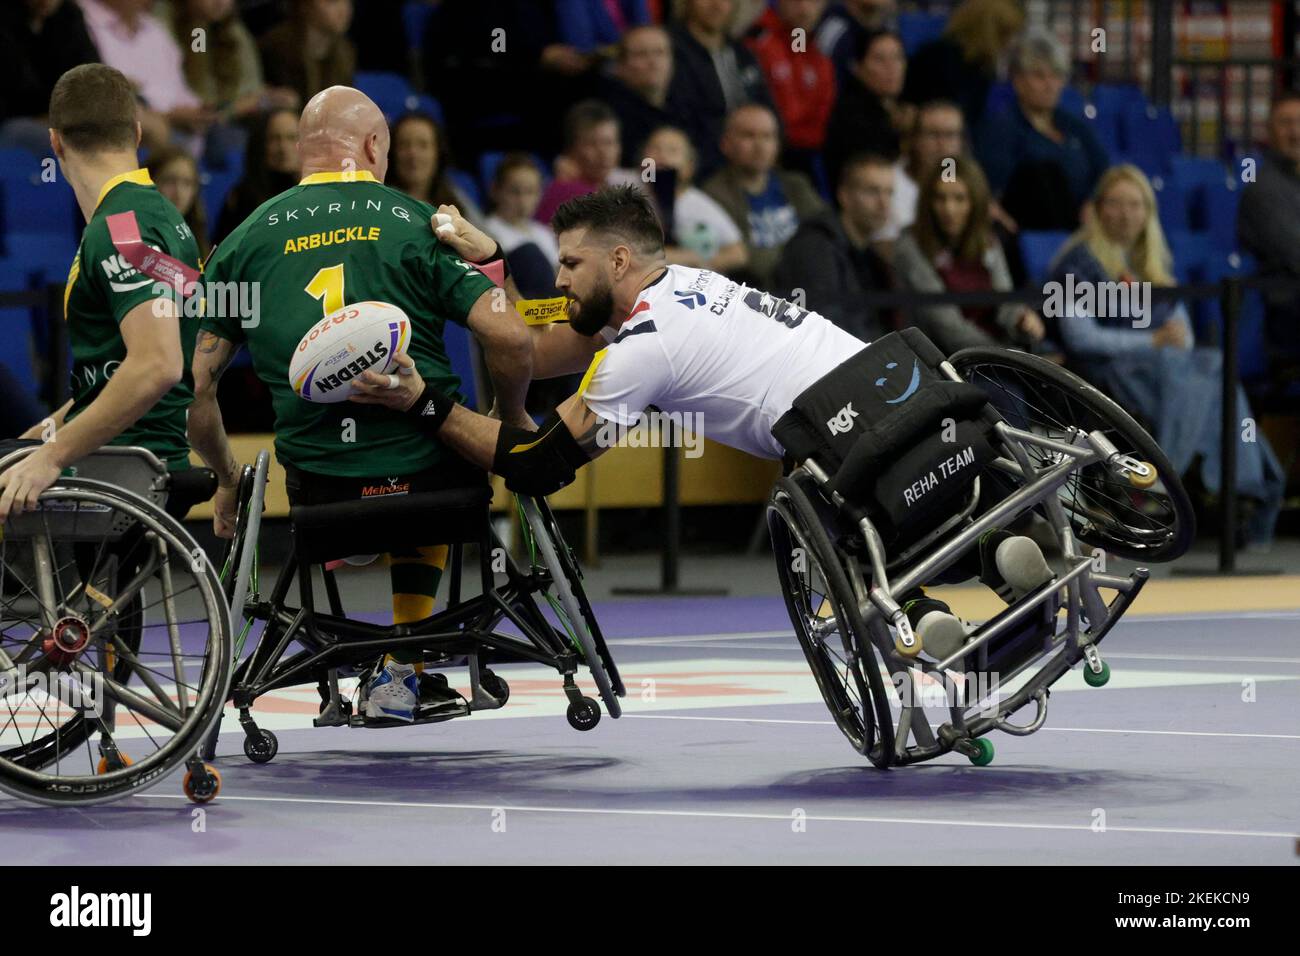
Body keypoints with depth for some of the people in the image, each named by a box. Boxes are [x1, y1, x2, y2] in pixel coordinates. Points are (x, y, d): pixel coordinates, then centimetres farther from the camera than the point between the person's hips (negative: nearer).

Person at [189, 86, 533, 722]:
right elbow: (510, 340, -10)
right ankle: (405, 663, 31)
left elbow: (194, 384, 3)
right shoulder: (420, 224, 0)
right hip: (430, 479, -1)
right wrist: (512, 420, 11)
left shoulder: (245, 240, 5)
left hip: (315, 489, 1)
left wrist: (227, 480, 19)